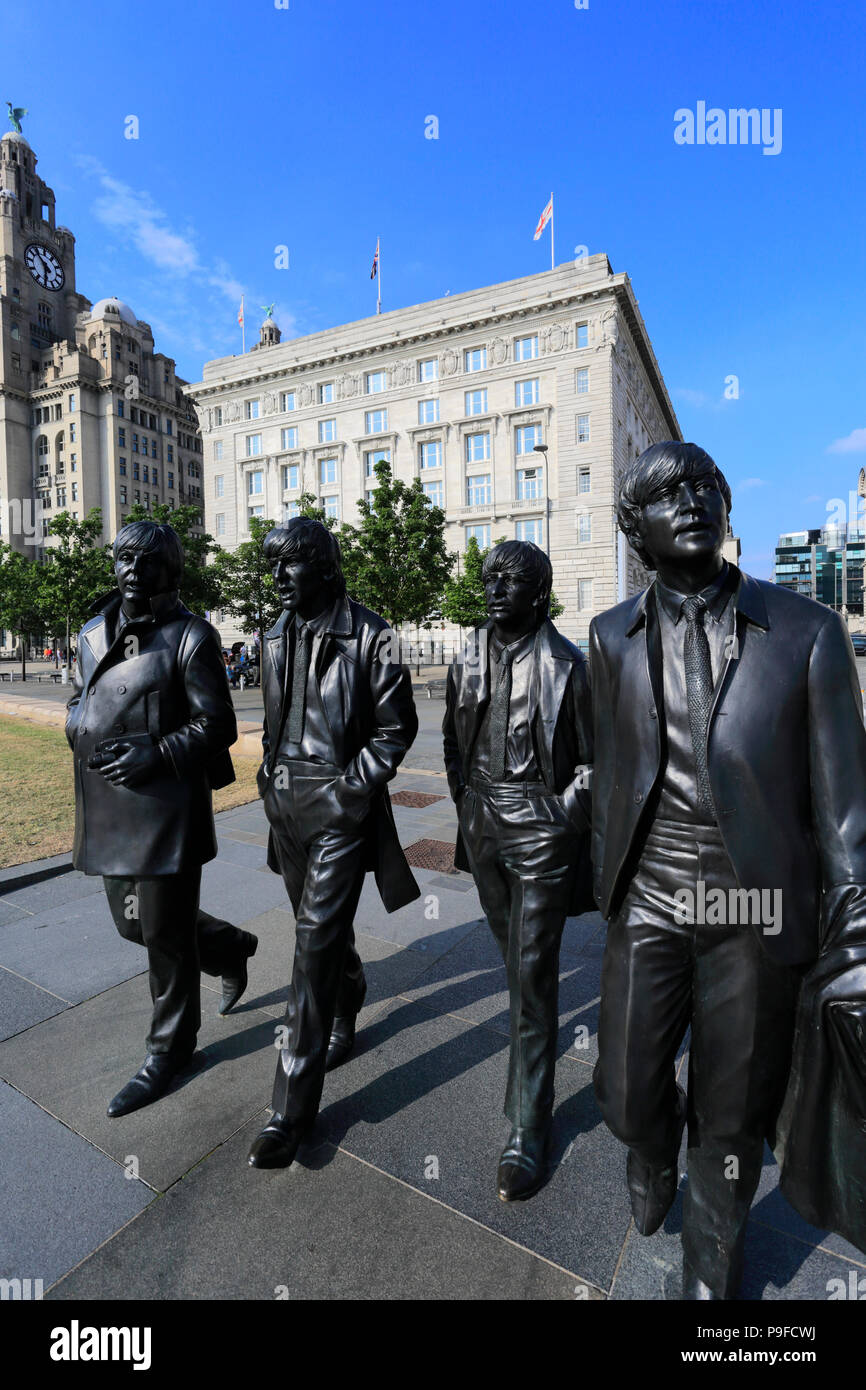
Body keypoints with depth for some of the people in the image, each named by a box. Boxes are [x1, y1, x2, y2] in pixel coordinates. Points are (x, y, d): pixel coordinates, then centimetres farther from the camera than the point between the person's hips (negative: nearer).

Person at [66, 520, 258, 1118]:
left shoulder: (190, 636, -9)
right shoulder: (94, 633, 11)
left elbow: (218, 724, -10)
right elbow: (78, 701, 21)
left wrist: (157, 753, -22)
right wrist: (84, 735, -1)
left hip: (165, 805, -7)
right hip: (107, 807, 7)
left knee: (165, 932, 6)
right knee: (135, 922, 19)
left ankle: (169, 1051, 30)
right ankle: (231, 946, 44)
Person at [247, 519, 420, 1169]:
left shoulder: (369, 634, -10)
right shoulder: (277, 637, 10)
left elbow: (396, 728, -7)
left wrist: (350, 786, -12)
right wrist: (272, 775, 11)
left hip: (340, 806, -6)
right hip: (286, 802, 7)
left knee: (316, 940, -5)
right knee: (321, 925, 21)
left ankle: (294, 1105, 8)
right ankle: (347, 1012, 49)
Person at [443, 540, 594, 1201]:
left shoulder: (568, 664, -11)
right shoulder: (469, 659, 4)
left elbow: (593, 758, -4)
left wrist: (563, 819, -7)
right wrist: (465, 801, 11)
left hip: (541, 828, -5)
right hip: (482, 825, 5)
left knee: (533, 972, 0)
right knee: (513, 953, 23)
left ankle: (528, 1129, 16)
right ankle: (534, 1032, 51)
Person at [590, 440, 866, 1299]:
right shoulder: (614, 638, 2)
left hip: (756, 911, -1)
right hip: (648, 901, 2)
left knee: (733, 1120, 15)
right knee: (626, 1092, 12)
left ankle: (711, 1270, 47)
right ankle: (652, 1152, 51)